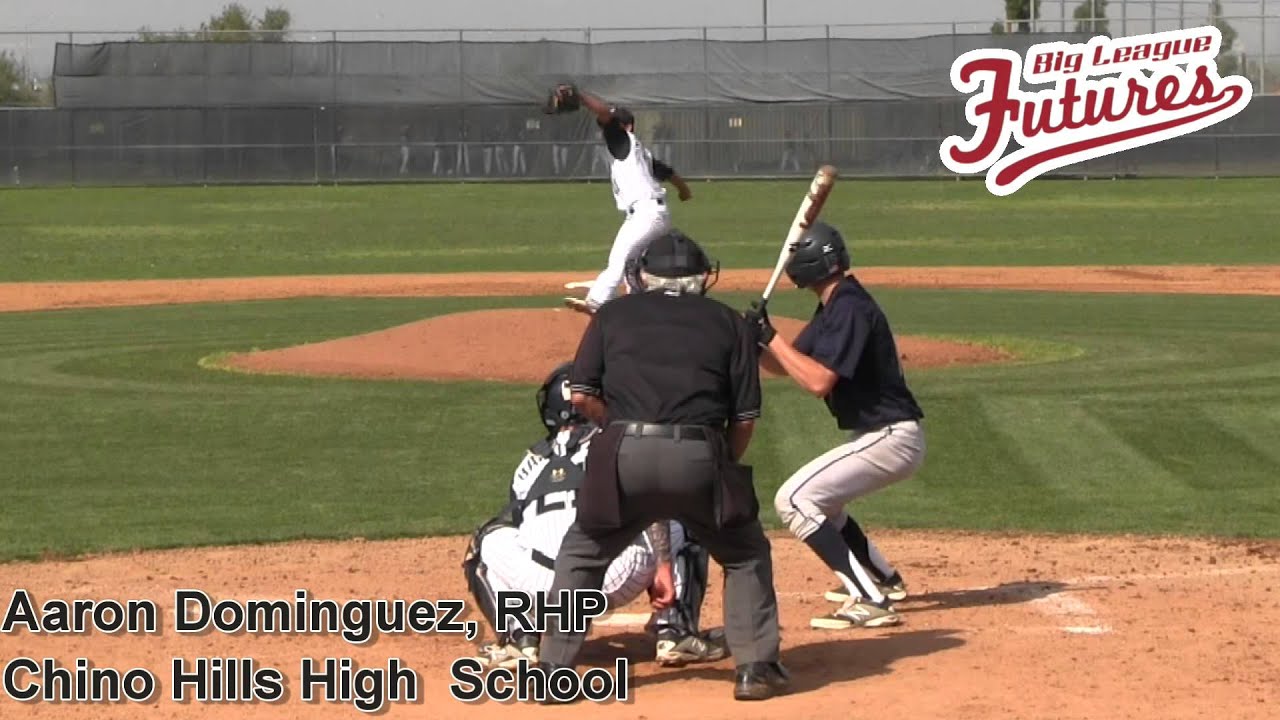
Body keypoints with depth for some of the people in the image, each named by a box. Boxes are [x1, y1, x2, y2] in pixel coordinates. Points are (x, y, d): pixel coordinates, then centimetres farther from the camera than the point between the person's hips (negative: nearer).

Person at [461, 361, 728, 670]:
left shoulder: (535, 459, 26)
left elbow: (515, 520, 32)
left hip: (539, 584, 2)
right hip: (617, 581, -1)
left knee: (490, 540, 33)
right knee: (683, 527, 25)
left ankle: (519, 638, 14)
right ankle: (675, 633, 14)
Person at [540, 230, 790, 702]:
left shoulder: (614, 314, 17)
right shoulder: (728, 322, 17)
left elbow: (581, 396, 8)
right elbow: (745, 416, 10)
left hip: (624, 455, 0)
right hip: (700, 456, 0)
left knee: (581, 556, 20)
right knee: (746, 556, 21)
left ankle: (554, 669, 14)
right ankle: (756, 668, 14)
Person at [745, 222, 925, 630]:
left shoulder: (850, 308, -18)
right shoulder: (834, 308, 13)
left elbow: (818, 380, -26)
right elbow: (785, 365, 16)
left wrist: (771, 336, -19)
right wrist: (754, 341, -3)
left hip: (889, 439, -11)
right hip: (883, 437, 11)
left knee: (794, 499, -15)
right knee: (817, 498, 28)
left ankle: (869, 602, -21)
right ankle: (884, 580, 37)